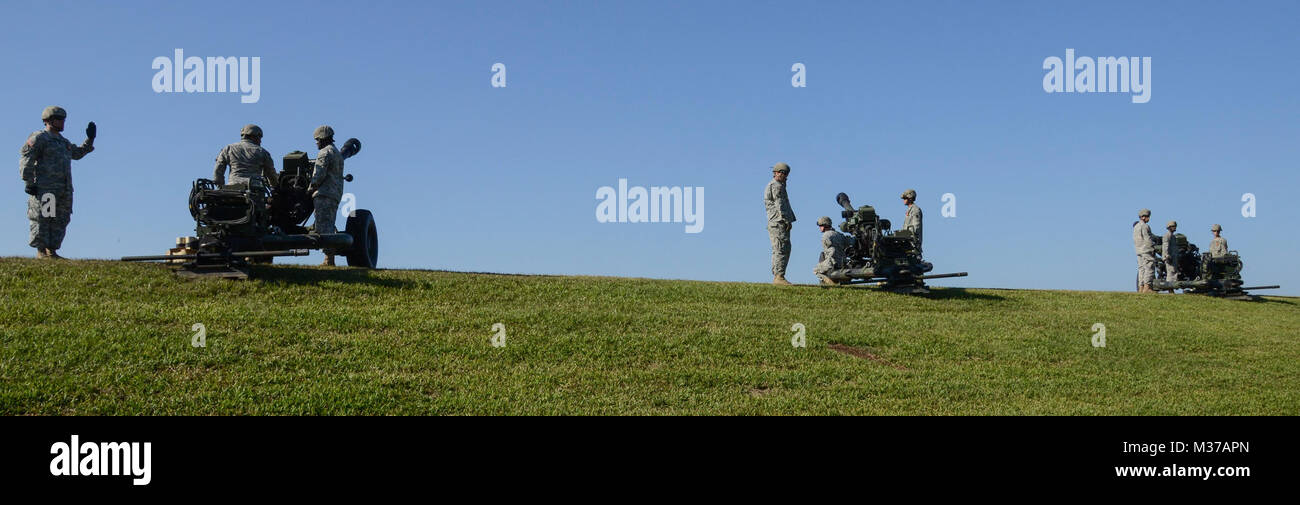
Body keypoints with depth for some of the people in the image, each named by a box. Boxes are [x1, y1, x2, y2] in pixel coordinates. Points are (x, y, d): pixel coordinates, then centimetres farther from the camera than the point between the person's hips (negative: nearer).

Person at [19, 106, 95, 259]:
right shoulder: (39, 138, -2)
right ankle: (41, 251, -4)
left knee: (60, 221, 6)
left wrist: (90, 139, 26)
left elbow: (78, 153, 38)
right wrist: (28, 182, -15)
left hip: (63, 188, 8)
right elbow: (25, 160, -8)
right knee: (41, 219, -6)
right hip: (43, 188, -8)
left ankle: (51, 252, 11)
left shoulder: (63, 141, 22)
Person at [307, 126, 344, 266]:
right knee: (329, 225, 12)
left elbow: (319, 175, -16)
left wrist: (310, 189, -4)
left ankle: (329, 259, -18)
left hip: (324, 193, -10)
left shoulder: (325, 152, -7)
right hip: (336, 194, 10)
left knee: (324, 225, -12)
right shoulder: (337, 153, 24)